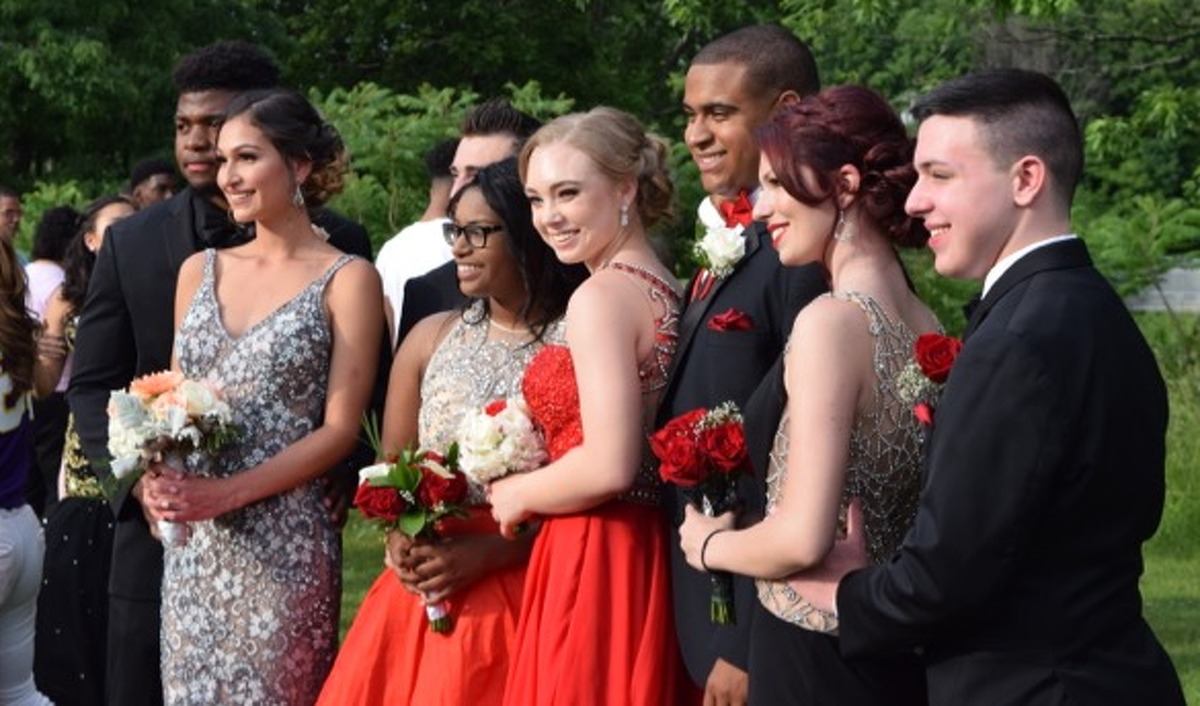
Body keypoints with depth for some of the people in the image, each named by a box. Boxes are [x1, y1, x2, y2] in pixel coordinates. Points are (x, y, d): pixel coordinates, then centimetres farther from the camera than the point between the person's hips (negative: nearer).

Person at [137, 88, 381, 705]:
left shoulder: (347, 279, -3)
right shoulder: (199, 271, 12)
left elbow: (340, 429, -8)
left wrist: (226, 493, -16)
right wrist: (154, 474, -4)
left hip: (284, 547, -5)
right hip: (192, 546, 5)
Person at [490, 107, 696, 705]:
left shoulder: (602, 296, -14)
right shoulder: (666, 292, 12)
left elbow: (608, 466, -22)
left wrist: (516, 495, -5)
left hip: (591, 570, -9)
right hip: (648, 560, 9)